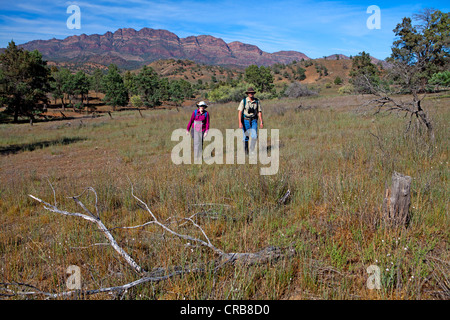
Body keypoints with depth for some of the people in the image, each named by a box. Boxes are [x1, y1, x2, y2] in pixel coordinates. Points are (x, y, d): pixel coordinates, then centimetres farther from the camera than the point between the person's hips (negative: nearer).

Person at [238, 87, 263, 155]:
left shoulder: (257, 101, -2)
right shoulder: (244, 101, -10)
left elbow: (259, 112, 1)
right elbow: (240, 112, -12)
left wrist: (261, 122, -5)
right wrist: (240, 122, -20)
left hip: (254, 120, 2)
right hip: (245, 120, -1)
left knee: (254, 136, -14)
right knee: (246, 137, 3)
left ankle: (252, 150, 2)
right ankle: (246, 151, 20)